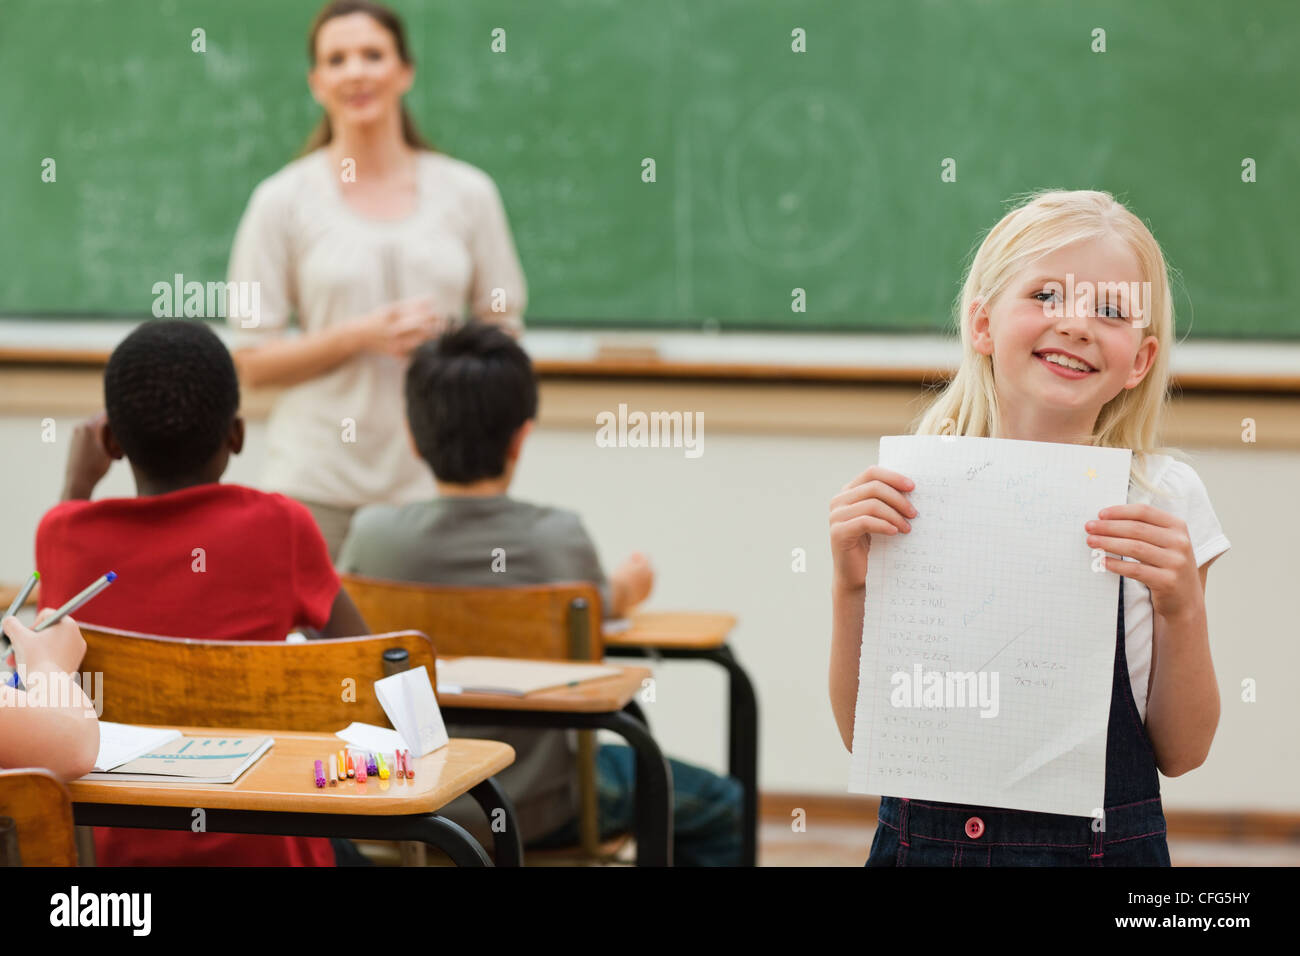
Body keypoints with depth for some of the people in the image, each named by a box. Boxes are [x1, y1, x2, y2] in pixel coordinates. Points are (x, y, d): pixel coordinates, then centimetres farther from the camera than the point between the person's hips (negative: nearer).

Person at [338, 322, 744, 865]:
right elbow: (599, 609, 2)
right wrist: (626, 589, 27)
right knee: (720, 809, 18)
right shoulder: (559, 538, -19)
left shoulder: (374, 534, -15)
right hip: (532, 811, -3)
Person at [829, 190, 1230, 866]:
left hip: (1103, 845, -1)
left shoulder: (1162, 499, -6)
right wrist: (850, 589, -17)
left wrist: (1182, 610, -18)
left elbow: (1181, 754, -2)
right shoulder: (913, 488, -5)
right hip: (920, 842, 1)